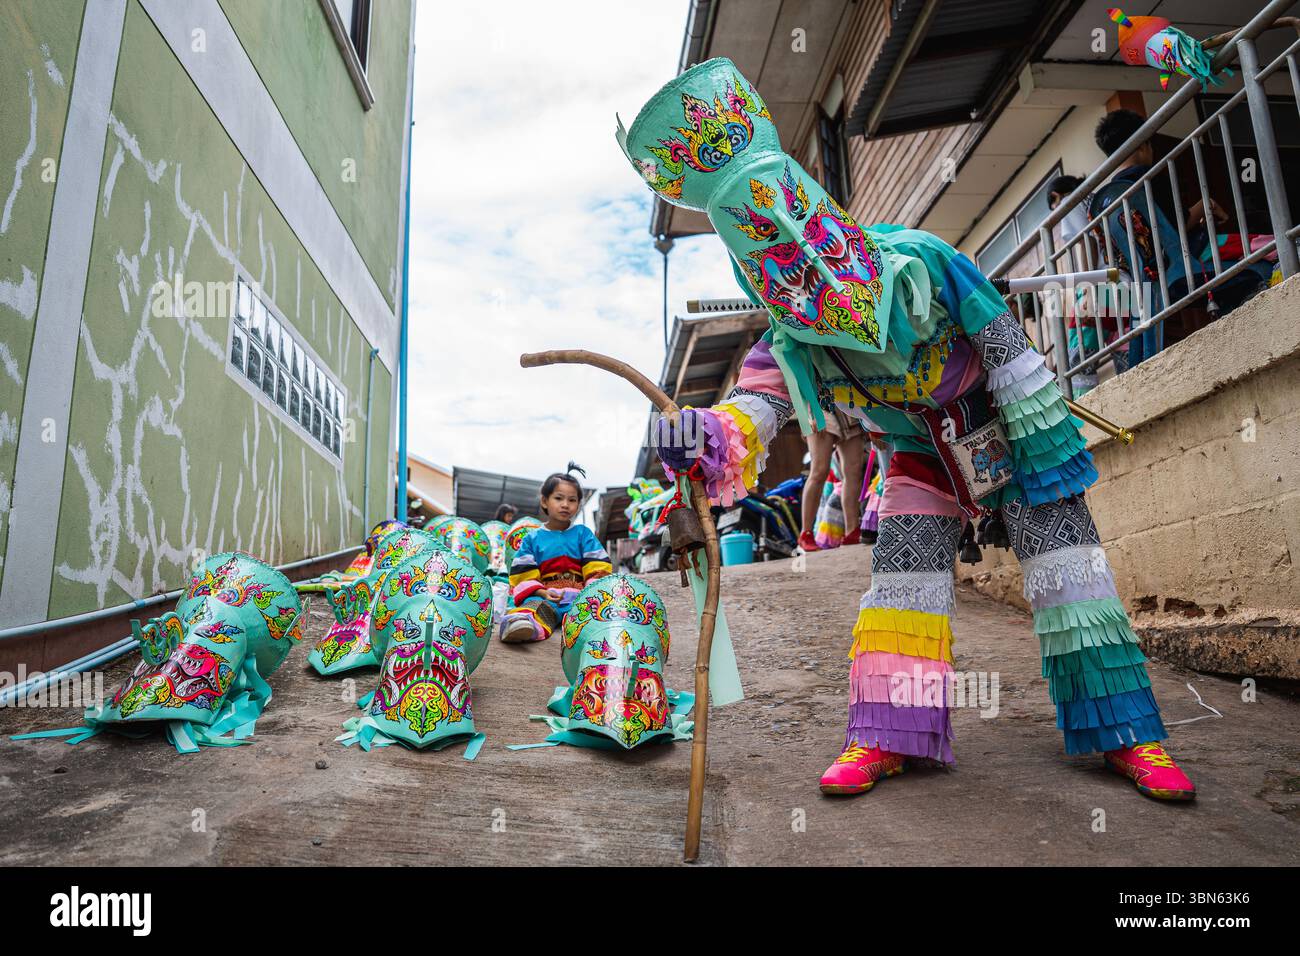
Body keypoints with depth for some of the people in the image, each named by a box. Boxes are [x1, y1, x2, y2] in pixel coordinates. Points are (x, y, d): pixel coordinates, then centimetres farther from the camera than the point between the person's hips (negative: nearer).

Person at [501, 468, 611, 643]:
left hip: (580, 595, 3)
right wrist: (542, 592, -8)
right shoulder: (533, 538, 16)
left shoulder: (583, 533, 18)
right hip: (545, 595, -3)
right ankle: (522, 622, -69)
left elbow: (598, 569, 11)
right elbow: (524, 574, 10)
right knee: (536, 604, -39)